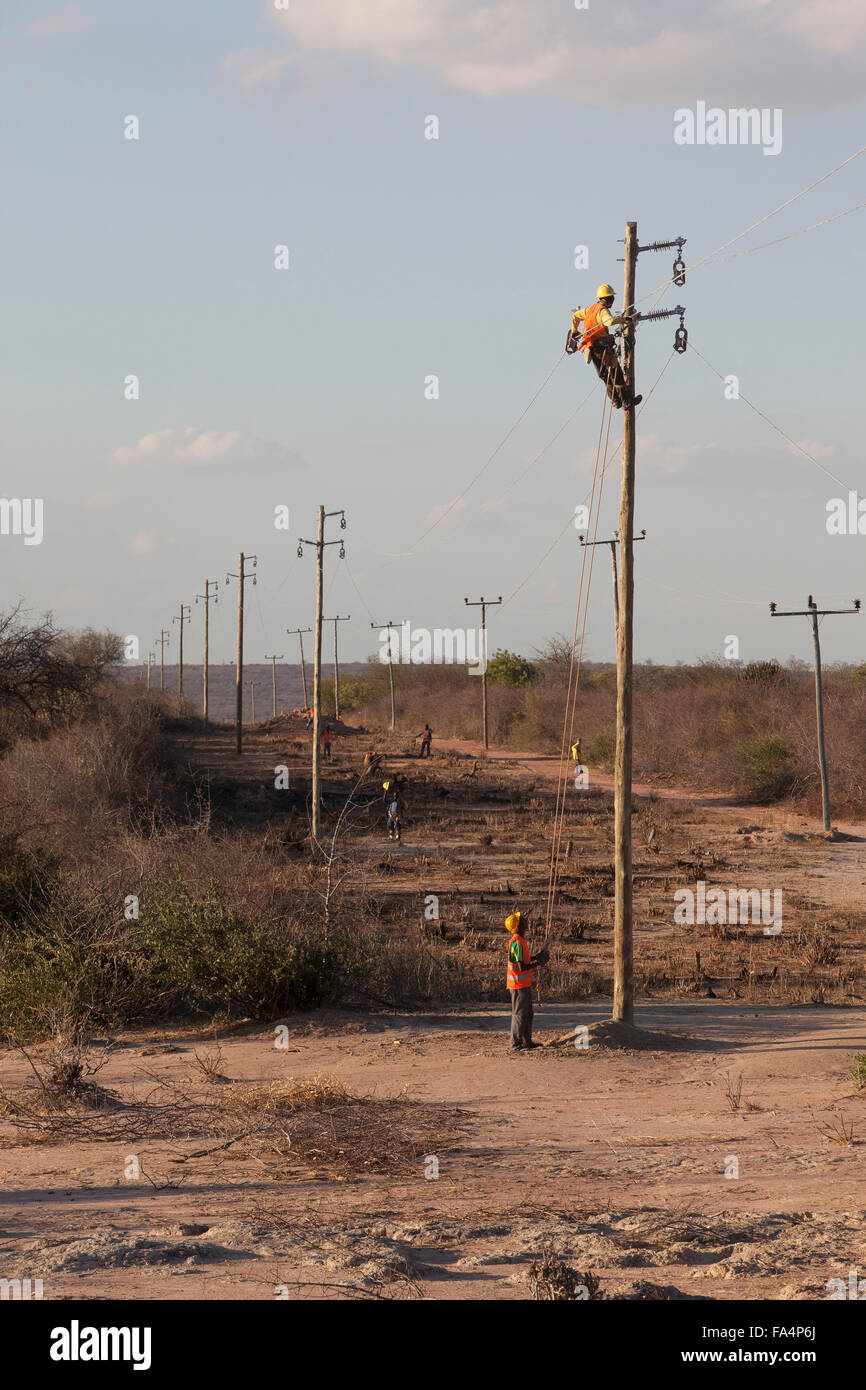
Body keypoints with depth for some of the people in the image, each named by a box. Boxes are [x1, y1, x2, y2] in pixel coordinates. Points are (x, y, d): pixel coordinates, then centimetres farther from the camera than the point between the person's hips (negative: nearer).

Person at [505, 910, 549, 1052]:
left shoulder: (520, 940, 11)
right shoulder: (517, 943, -21)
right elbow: (522, 967, -24)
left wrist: (537, 957, 12)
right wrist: (538, 962, -15)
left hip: (525, 984, 10)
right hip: (519, 985, -10)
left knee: (528, 1014, 18)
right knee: (519, 1014, -5)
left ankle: (526, 1041, 27)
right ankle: (515, 1045, -1)